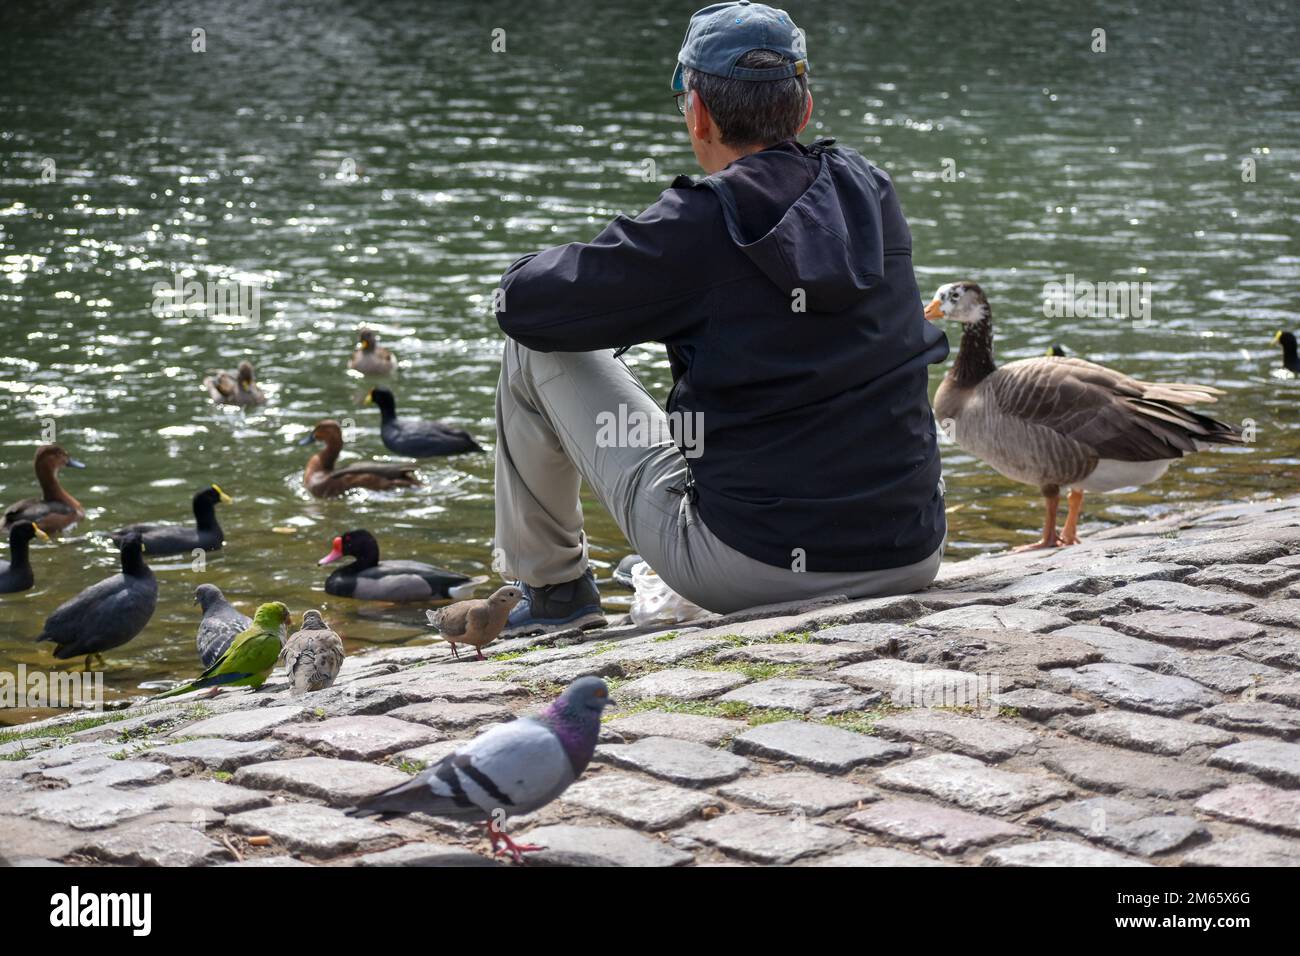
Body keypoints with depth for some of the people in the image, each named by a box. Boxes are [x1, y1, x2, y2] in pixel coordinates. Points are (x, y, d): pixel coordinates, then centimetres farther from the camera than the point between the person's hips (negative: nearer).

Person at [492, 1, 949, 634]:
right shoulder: (872, 195, 3)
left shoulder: (695, 227, -12)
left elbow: (522, 306, -2)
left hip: (748, 570, -5)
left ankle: (552, 590, 26)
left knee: (537, 350, 11)